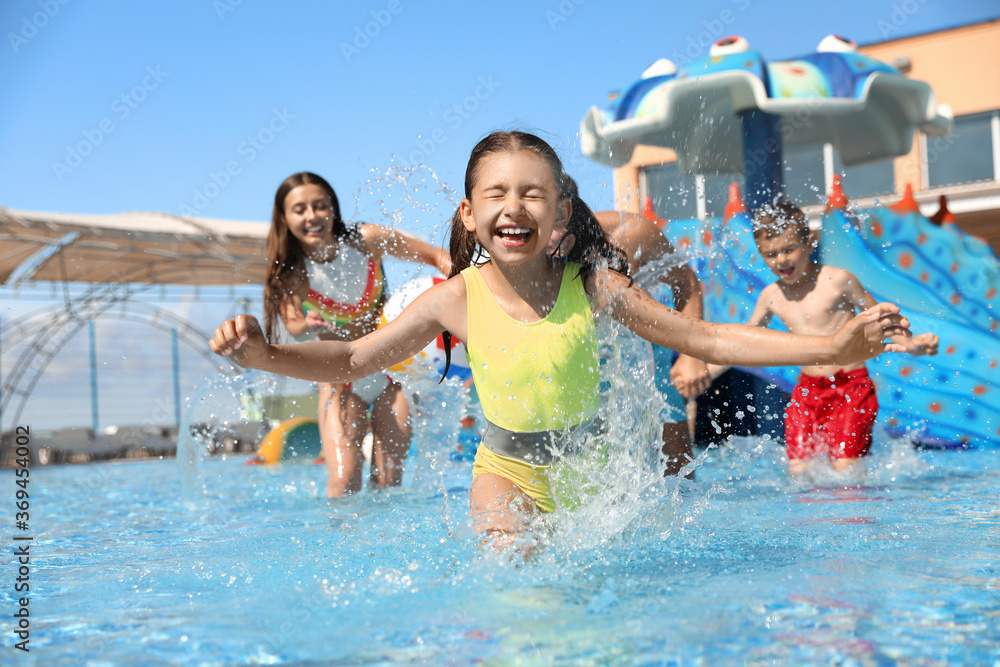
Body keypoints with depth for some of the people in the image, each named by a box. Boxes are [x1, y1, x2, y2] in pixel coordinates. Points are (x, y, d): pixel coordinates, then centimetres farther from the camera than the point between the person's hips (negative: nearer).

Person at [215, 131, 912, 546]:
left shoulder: (591, 284, -14)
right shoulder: (457, 299, -13)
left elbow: (706, 339, -11)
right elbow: (351, 360, -5)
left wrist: (832, 347, -17)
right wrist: (261, 352, -21)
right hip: (507, 469, -1)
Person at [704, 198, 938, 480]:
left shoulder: (838, 280, -8)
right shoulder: (771, 296, 5)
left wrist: (908, 344, -15)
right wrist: (703, 373, 13)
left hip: (851, 387, -4)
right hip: (807, 390, 4)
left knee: (845, 468, -13)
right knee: (798, 470, -4)